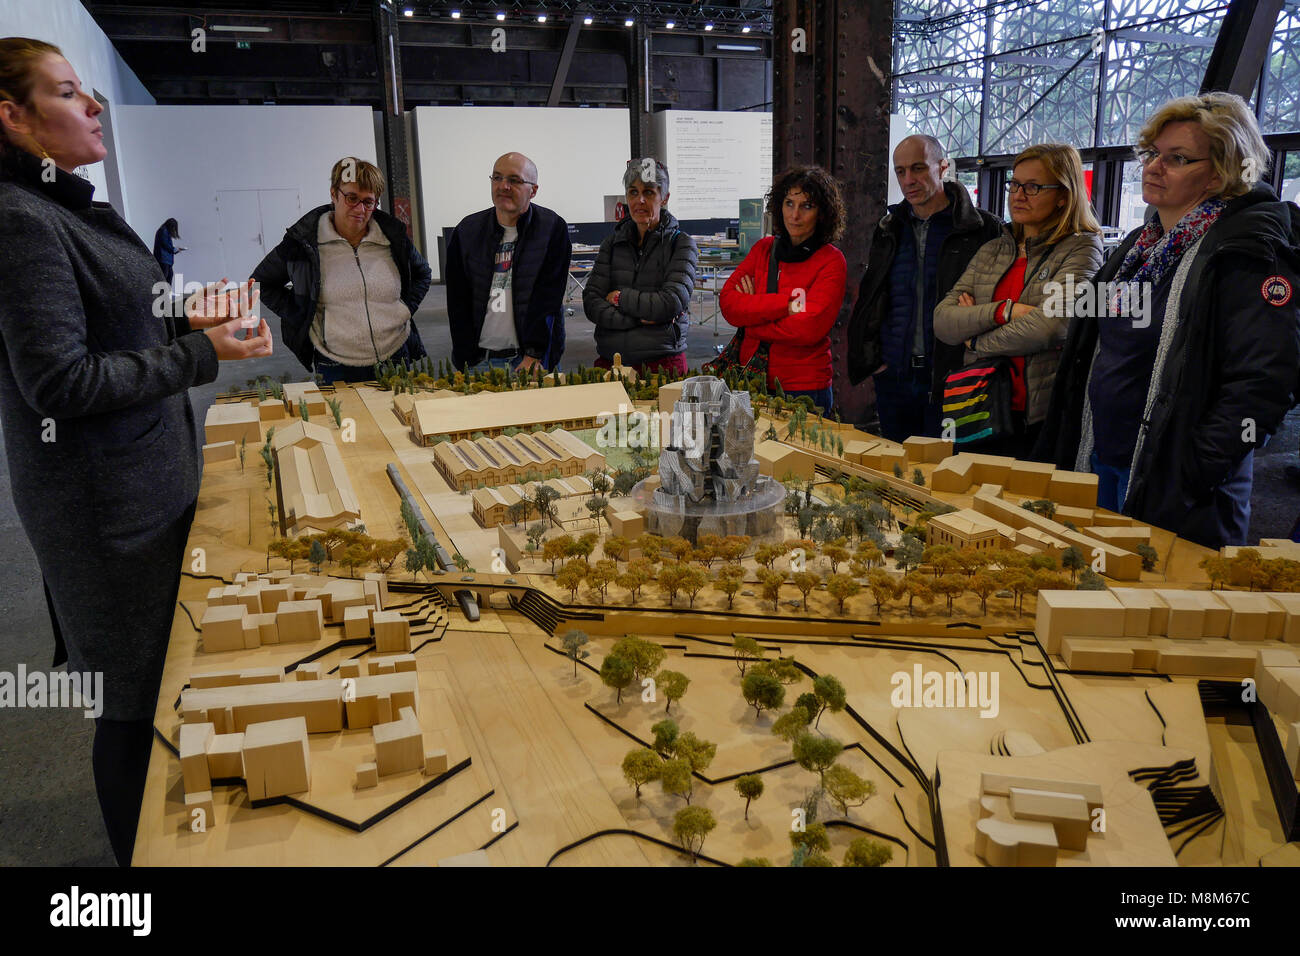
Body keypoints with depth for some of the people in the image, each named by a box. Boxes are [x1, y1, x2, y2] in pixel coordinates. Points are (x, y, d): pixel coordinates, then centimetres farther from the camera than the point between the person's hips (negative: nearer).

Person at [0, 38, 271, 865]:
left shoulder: (74, 209, 12)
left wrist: (184, 324, 7)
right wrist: (199, 355, -19)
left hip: (150, 477, 9)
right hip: (107, 499, -9)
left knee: (165, 681, 20)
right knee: (140, 700, 3)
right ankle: (140, 851, 24)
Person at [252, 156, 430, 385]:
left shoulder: (394, 237, 4)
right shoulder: (304, 242, -3)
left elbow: (423, 274, 23)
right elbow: (262, 282, 12)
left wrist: (406, 309, 8)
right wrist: (298, 317, 1)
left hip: (396, 360, 2)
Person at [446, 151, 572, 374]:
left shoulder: (554, 228, -2)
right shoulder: (467, 230, 6)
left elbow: (548, 298, -9)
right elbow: (458, 302, 4)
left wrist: (533, 355, -16)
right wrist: (467, 360, -4)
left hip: (532, 359, -2)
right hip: (479, 359, 2)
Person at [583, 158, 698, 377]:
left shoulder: (681, 244, -1)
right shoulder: (613, 242, 9)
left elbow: (672, 303, -15)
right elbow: (591, 303, -1)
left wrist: (620, 298, -5)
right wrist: (639, 318, -13)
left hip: (662, 363, -3)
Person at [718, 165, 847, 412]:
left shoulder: (831, 261, -6)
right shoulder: (763, 248, 8)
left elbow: (810, 328, -18)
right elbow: (727, 302, -6)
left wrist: (750, 320, -8)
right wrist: (787, 303, -17)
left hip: (804, 389, -4)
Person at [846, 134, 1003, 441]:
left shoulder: (983, 229, -2)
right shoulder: (889, 229, 13)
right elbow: (865, 297, 19)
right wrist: (866, 358, 9)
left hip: (949, 381, -4)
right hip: (892, 379, 5)